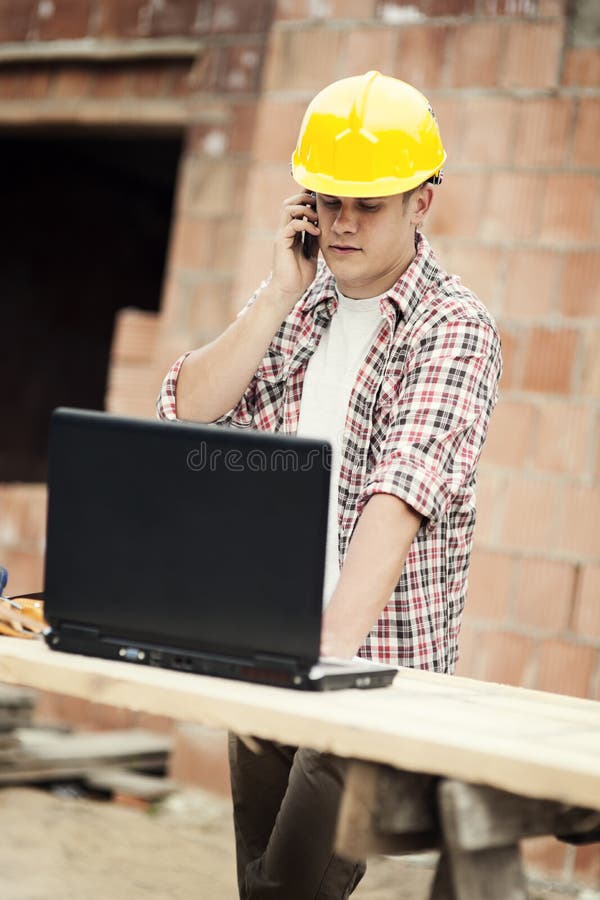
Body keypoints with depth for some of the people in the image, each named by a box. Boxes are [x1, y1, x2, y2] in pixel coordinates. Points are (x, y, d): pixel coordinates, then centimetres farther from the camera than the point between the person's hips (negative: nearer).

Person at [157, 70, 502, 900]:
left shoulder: (455, 329, -9)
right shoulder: (293, 305, 10)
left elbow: (405, 486, -24)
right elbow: (188, 415, -1)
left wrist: (335, 636, -37)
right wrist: (281, 293, -8)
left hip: (380, 666, -6)